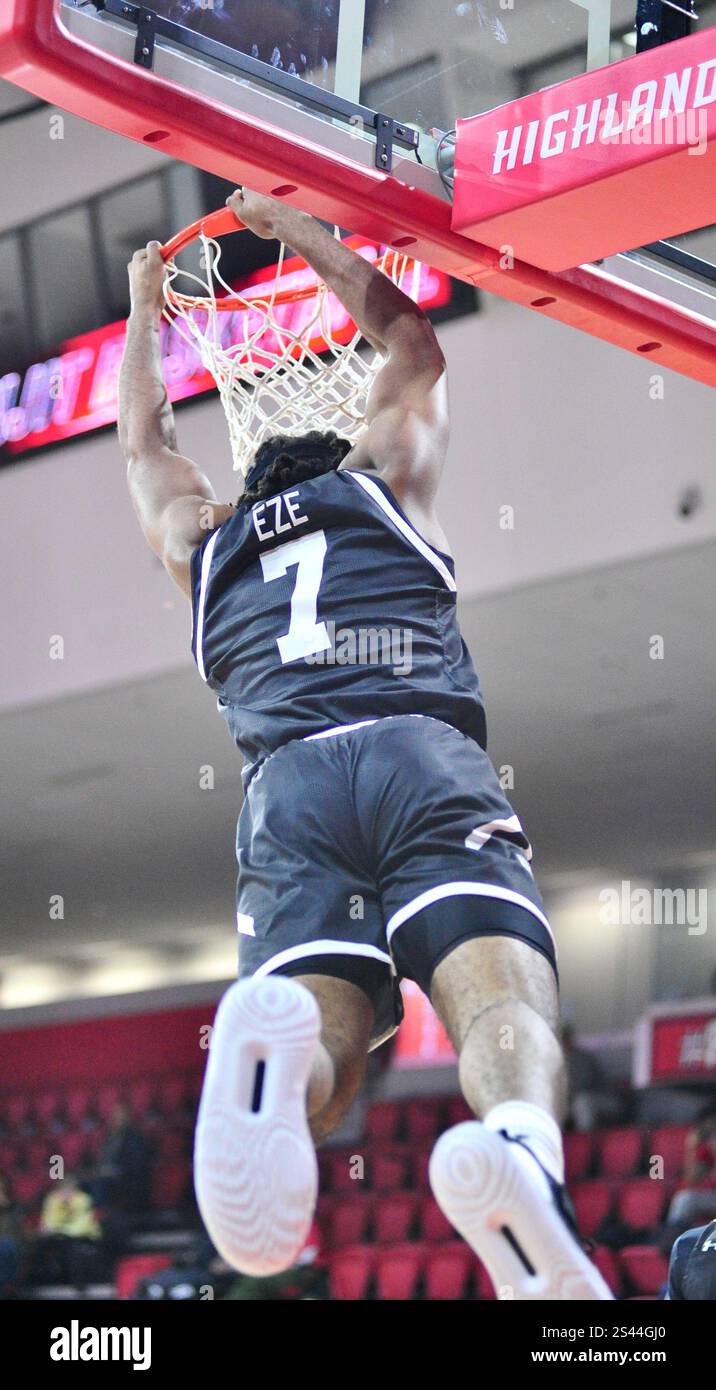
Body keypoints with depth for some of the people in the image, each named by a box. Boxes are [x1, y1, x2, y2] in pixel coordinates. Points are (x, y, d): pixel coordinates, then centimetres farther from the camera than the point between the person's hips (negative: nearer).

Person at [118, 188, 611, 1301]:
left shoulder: (204, 543, 34)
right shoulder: (385, 485, 31)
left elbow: (145, 439, 55)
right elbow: (415, 346, 49)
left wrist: (145, 312, 70)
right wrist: (303, 236, 58)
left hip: (288, 782, 2)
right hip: (429, 754, -1)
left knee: (321, 1034, -15)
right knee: (506, 1008, -20)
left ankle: (271, 1044, -52)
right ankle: (520, 1146, -55)